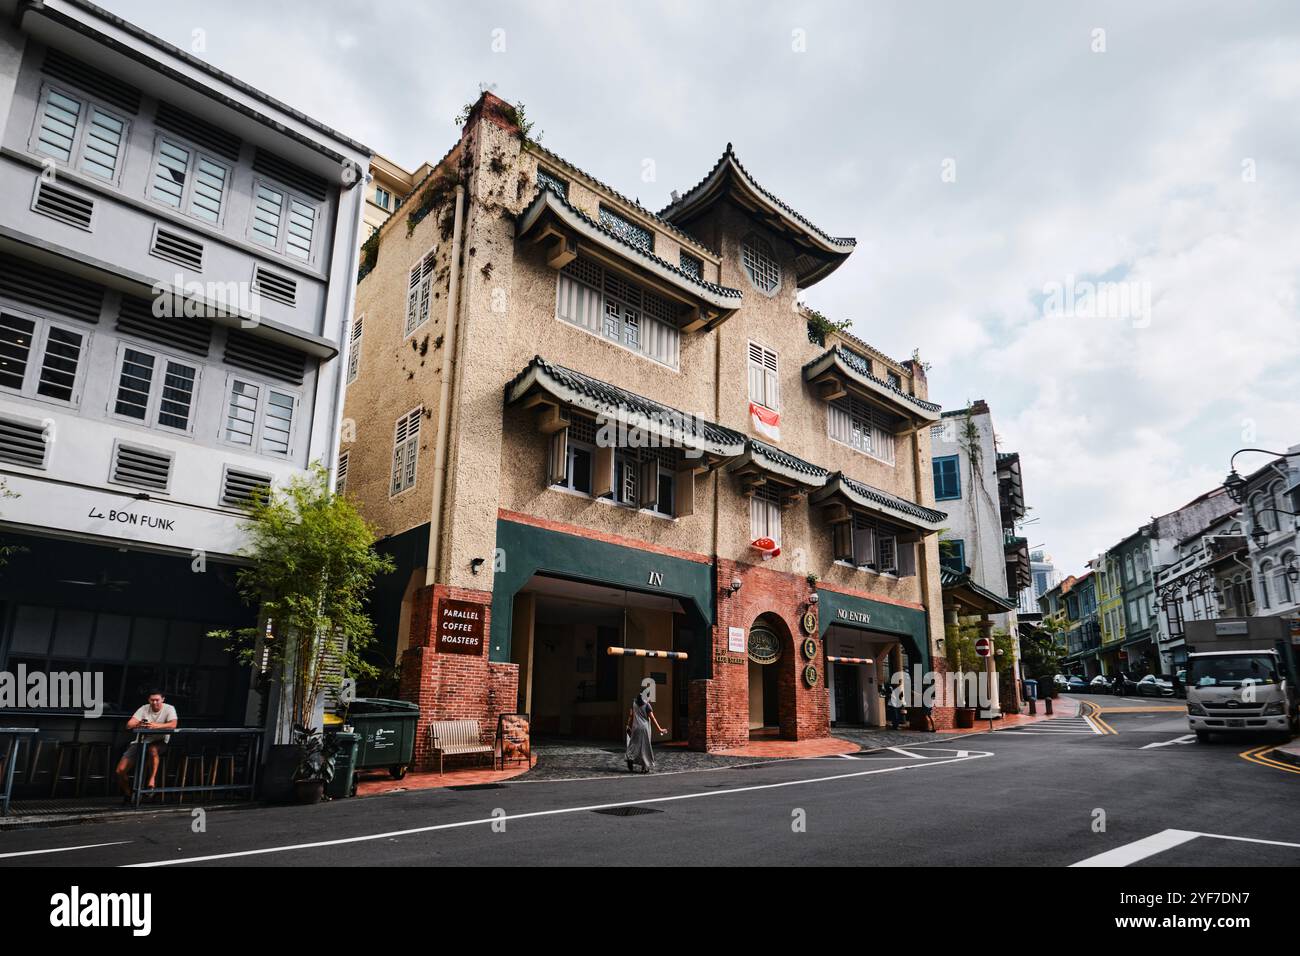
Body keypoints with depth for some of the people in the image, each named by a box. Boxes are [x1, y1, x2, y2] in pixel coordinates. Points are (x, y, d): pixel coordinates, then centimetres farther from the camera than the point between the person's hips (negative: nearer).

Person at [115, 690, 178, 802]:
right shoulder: (144, 709, 1)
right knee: (120, 771, -6)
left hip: (159, 742, -4)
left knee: (152, 749, -41)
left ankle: (152, 780, -25)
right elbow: (128, 725, -10)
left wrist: (156, 726, -38)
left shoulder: (169, 709, -8)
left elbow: (173, 725, -25)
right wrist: (138, 724, -32)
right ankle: (127, 794, 21)